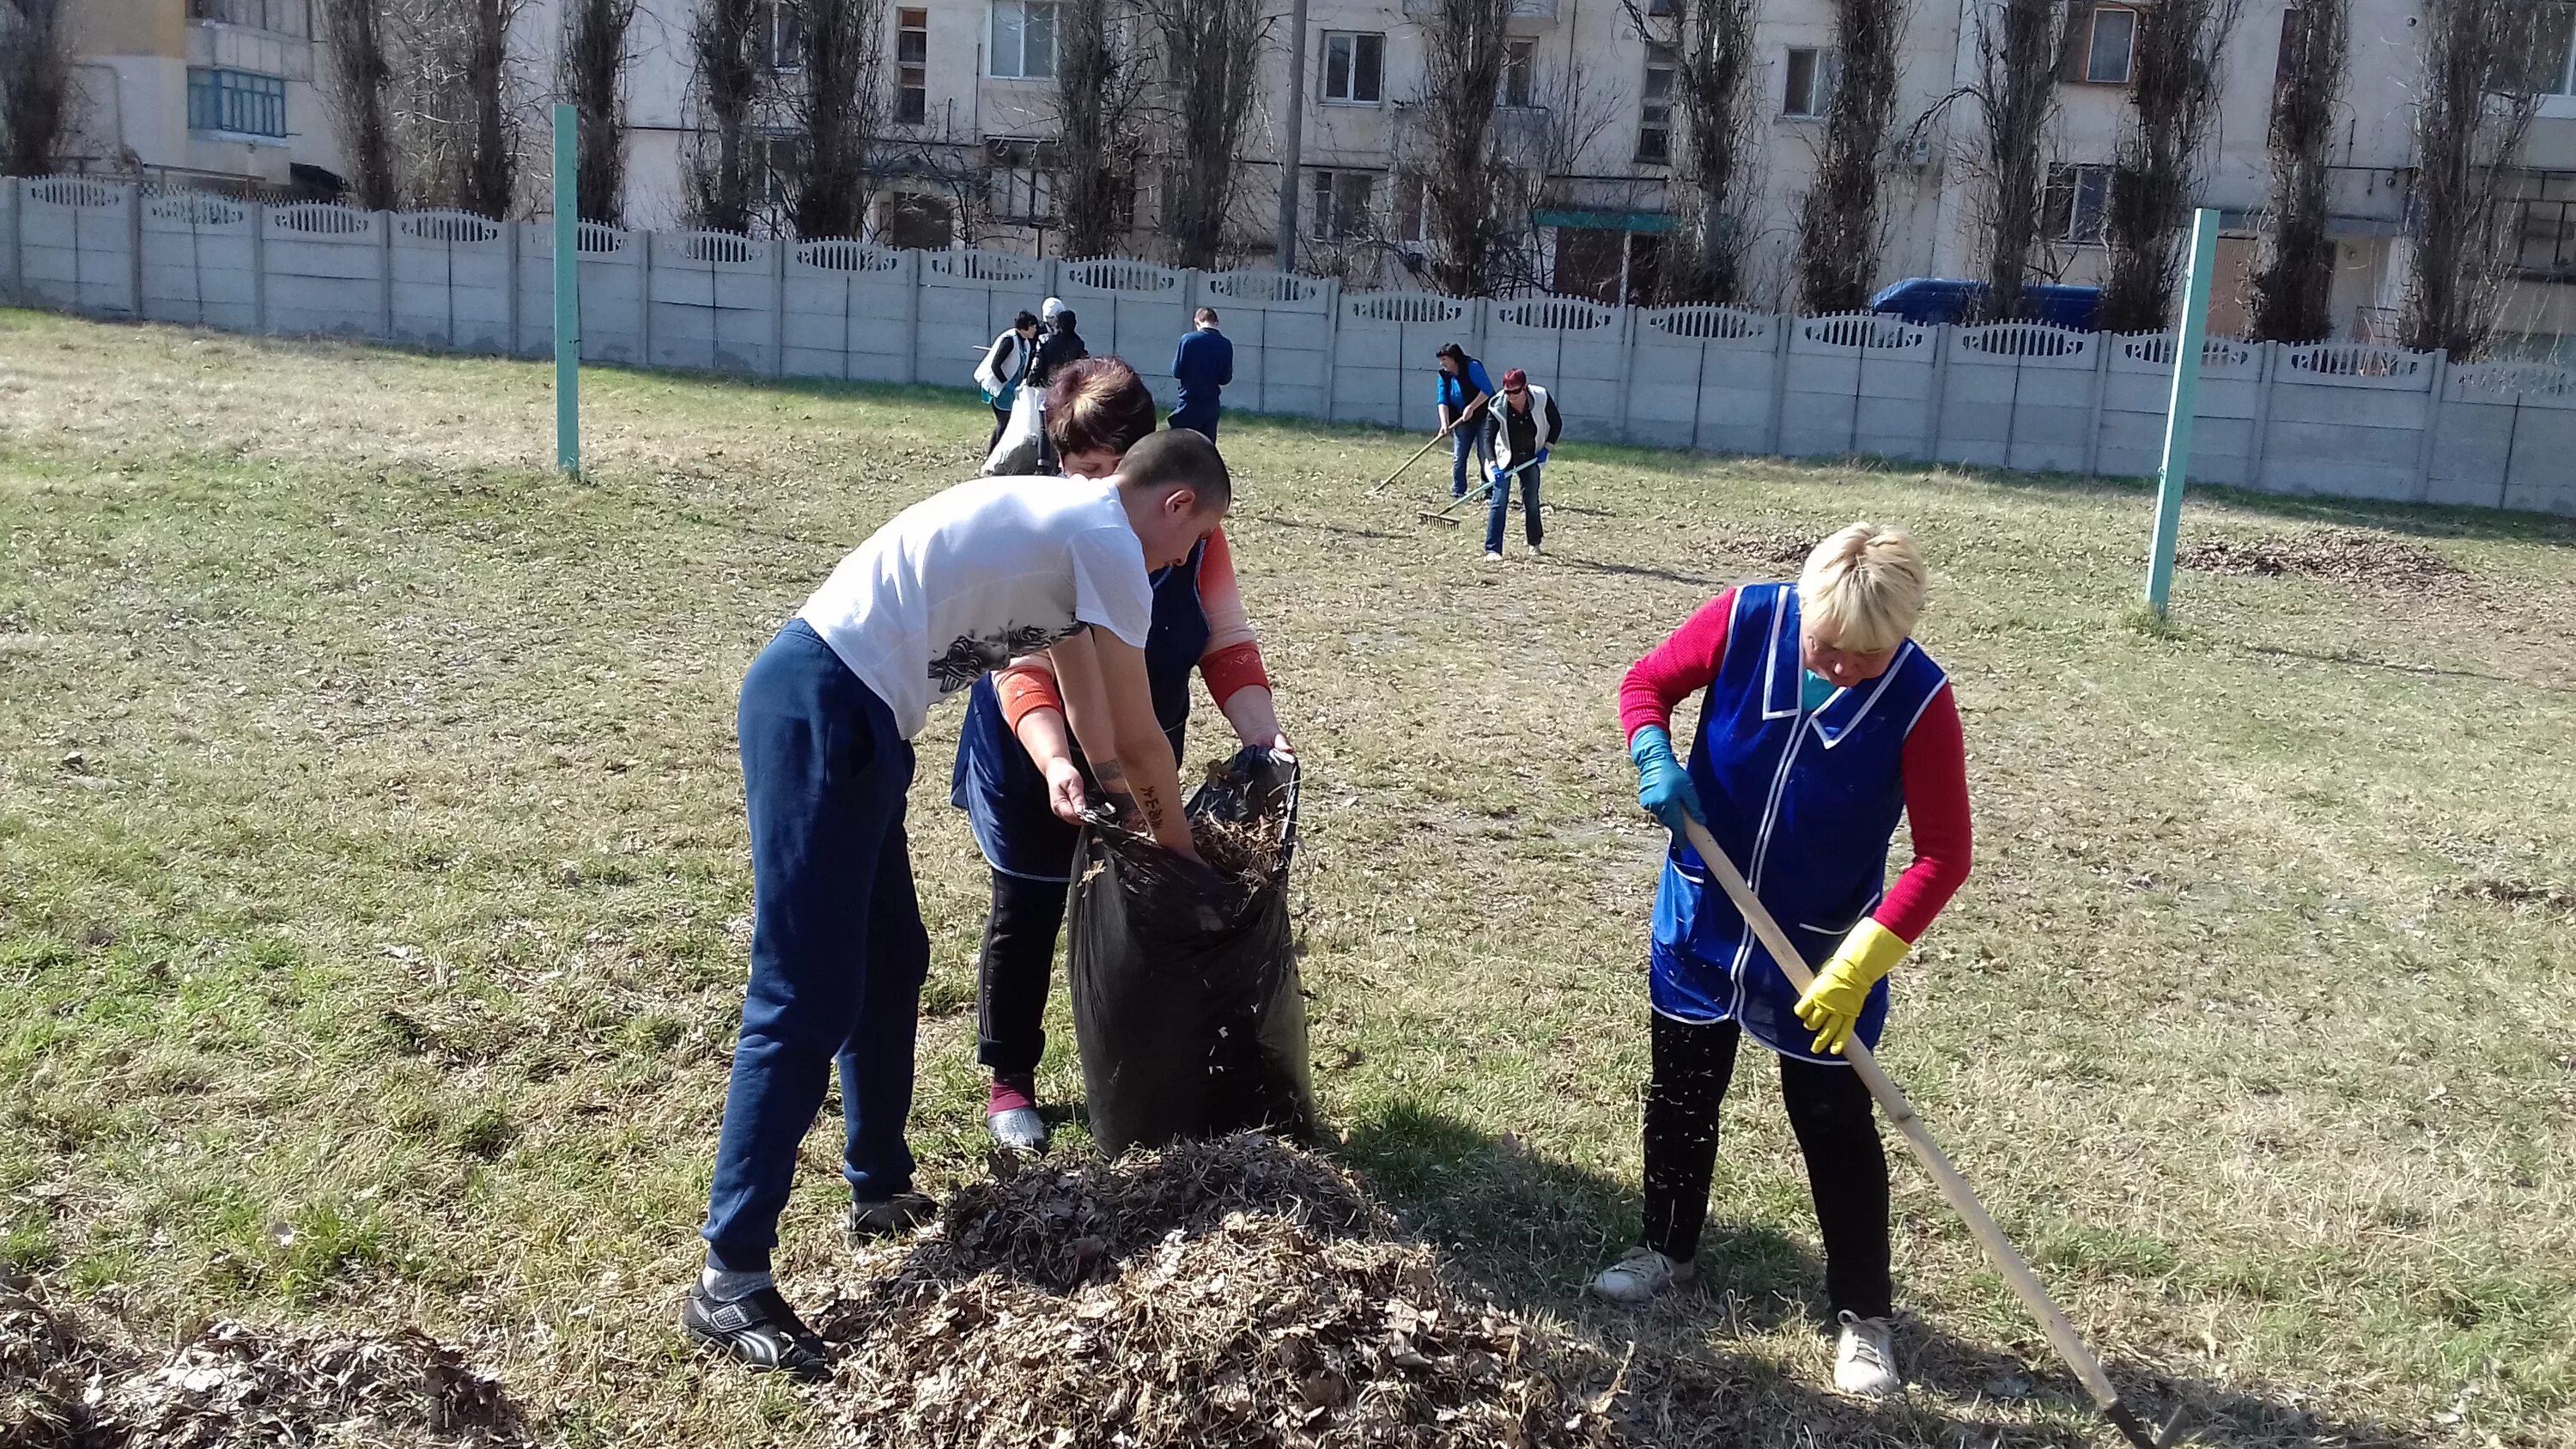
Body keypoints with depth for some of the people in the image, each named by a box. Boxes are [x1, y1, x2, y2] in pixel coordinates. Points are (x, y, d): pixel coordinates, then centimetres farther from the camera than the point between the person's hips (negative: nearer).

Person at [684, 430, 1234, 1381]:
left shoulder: (1063, 525, 22)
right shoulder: (1109, 544, -6)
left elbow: (1094, 720, 33)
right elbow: (1139, 740, 3)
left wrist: (1136, 812, 40)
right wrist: (1180, 842, 21)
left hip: (836, 713, 10)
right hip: (823, 712, -10)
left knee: (891, 964, 19)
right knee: (808, 999, -9)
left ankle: (881, 1192, 33)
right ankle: (730, 1282, -4)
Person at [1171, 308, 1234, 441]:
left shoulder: (1188, 340, -9)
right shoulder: (1226, 345, -1)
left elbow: (1177, 373, -5)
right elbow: (1226, 379, 1)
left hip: (1189, 404, -3)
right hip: (1211, 405, 3)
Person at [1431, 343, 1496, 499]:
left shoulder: (1472, 367, -18)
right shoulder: (1444, 376, 1)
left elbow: (1487, 390, -24)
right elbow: (1443, 402, -4)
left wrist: (1471, 407, -23)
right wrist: (1445, 424, -17)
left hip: (1484, 417, -6)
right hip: (1463, 421, 6)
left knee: (1486, 454, -8)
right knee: (1458, 458, 5)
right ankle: (1458, 491, 13)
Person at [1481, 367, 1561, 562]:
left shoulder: (1542, 398, -21)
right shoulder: (1498, 407, -25)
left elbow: (1557, 424, -6)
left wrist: (1547, 448, -13)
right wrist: (1494, 466, -35)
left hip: (1532, 456, 2)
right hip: (1506, 456, -2)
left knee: (1531, 500, 10)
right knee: (1499, 501, -11)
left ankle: (1535, 543, 30)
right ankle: (1492, 549, -11)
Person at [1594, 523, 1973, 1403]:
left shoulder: (1918, 698, -22)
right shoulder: (1744, 620, -18)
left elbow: (1944, 855, -20)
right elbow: (1647, 683, -2)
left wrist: (1861, 961, -28)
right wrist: (1654, 759, -23)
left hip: (1824, 952, -3)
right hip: (1702, 922, 3)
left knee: (1836, 1130, 6)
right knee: (1680, 1096, 18)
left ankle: (1863, 1315, 24)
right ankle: (1668, 1250, 41)